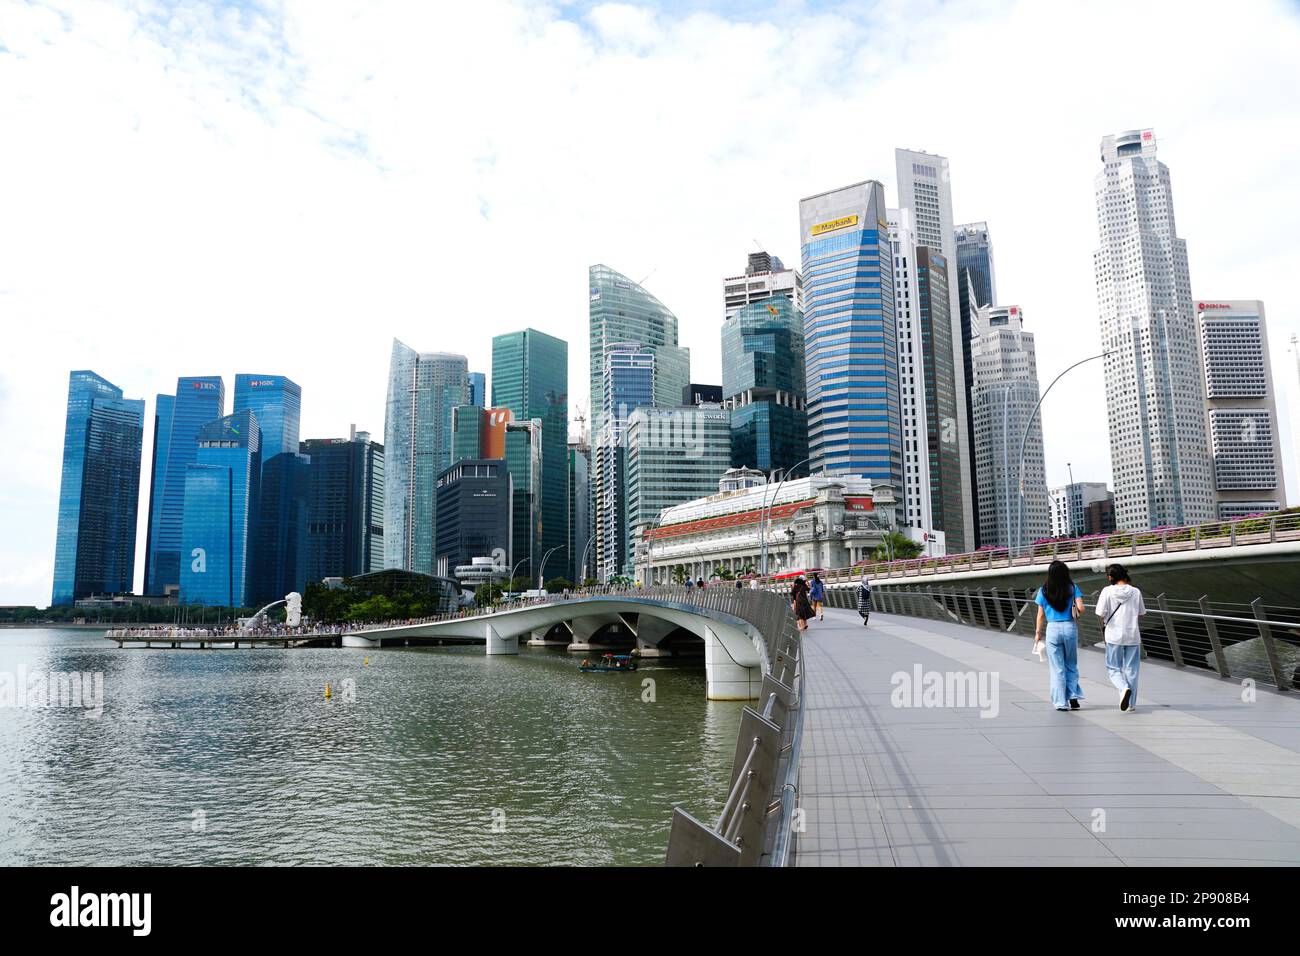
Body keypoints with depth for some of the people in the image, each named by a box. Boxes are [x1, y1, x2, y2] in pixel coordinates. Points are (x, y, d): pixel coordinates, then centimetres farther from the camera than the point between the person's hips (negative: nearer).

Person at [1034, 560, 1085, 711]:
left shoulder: (1044, 591, -1)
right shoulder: (1073, 588, -2)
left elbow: (1041, 615, 1)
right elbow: (1081, 608, -9)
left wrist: (1038, 632, 9)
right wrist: (1075, 609, 14)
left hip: (1053, 629, -1)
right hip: (1070, 628, 1)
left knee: (1057, 668, 6)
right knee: (1071, 665, 17)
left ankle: (1061, 702, 7)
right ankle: (1073, 696, 6)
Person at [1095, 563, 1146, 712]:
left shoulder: (1107, 591, -8)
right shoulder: (1135, 592, 0)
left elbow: (1101, 613, -11)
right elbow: (1141, 613, 8)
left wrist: (1104, 623, 9)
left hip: (1114, 635, -2)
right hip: (1133, 635, 3)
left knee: (1113, 668, 10)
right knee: (1131, 669, 11)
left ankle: (1124, 688, -18)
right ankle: (1131, 703, 16)